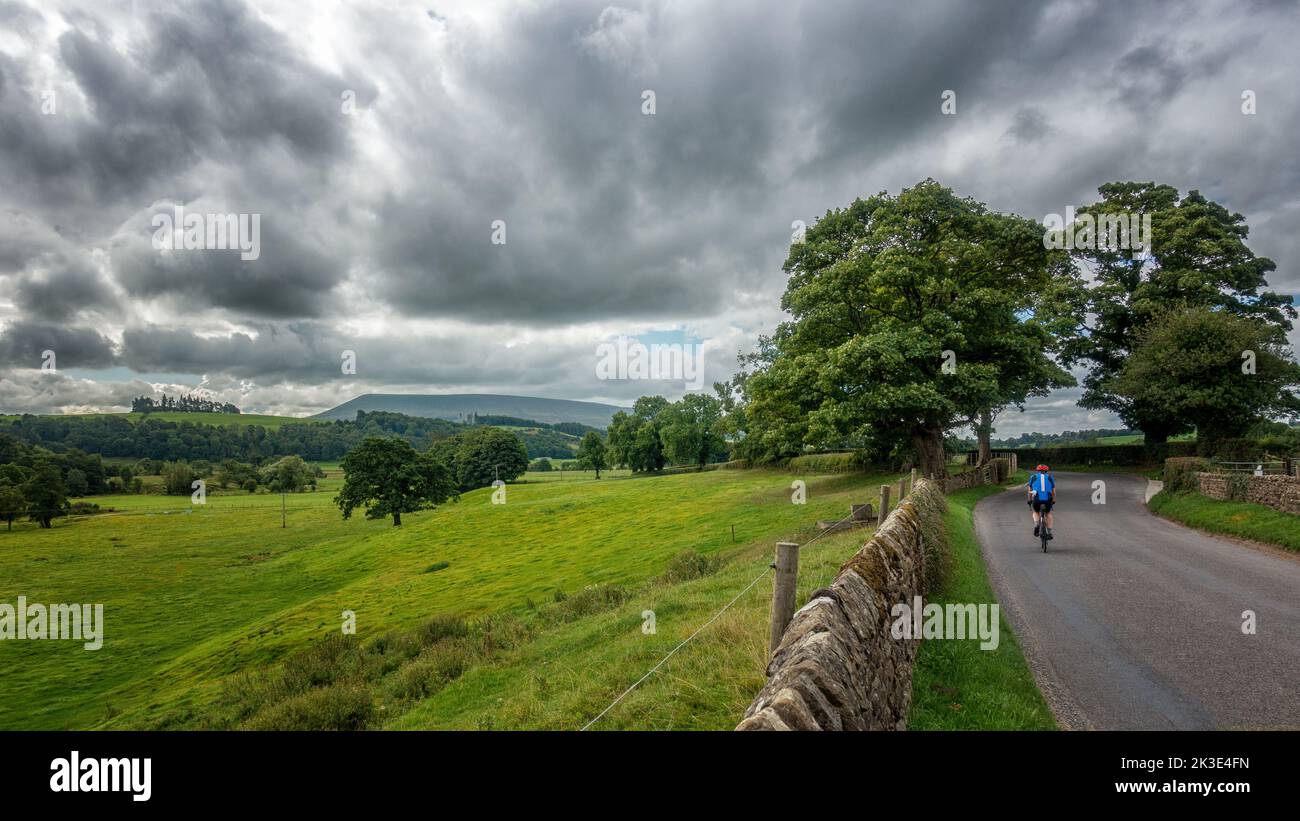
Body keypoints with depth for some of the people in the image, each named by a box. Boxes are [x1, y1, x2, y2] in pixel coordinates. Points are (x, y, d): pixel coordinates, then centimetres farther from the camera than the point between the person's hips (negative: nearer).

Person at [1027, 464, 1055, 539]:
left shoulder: (1033, 477, 18)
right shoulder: (1050, 477, 19)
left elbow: (1030, 490, 21)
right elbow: (1054, 491, 20)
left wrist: (1029, 501, 32)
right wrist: (1054, 501, 33)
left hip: (1036, 499, -1)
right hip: (1047, 500, 1)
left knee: (1036, 512, 28)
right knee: (1048, 514, 28)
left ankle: (1036, 524, 0)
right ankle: (1049, 532, 22)